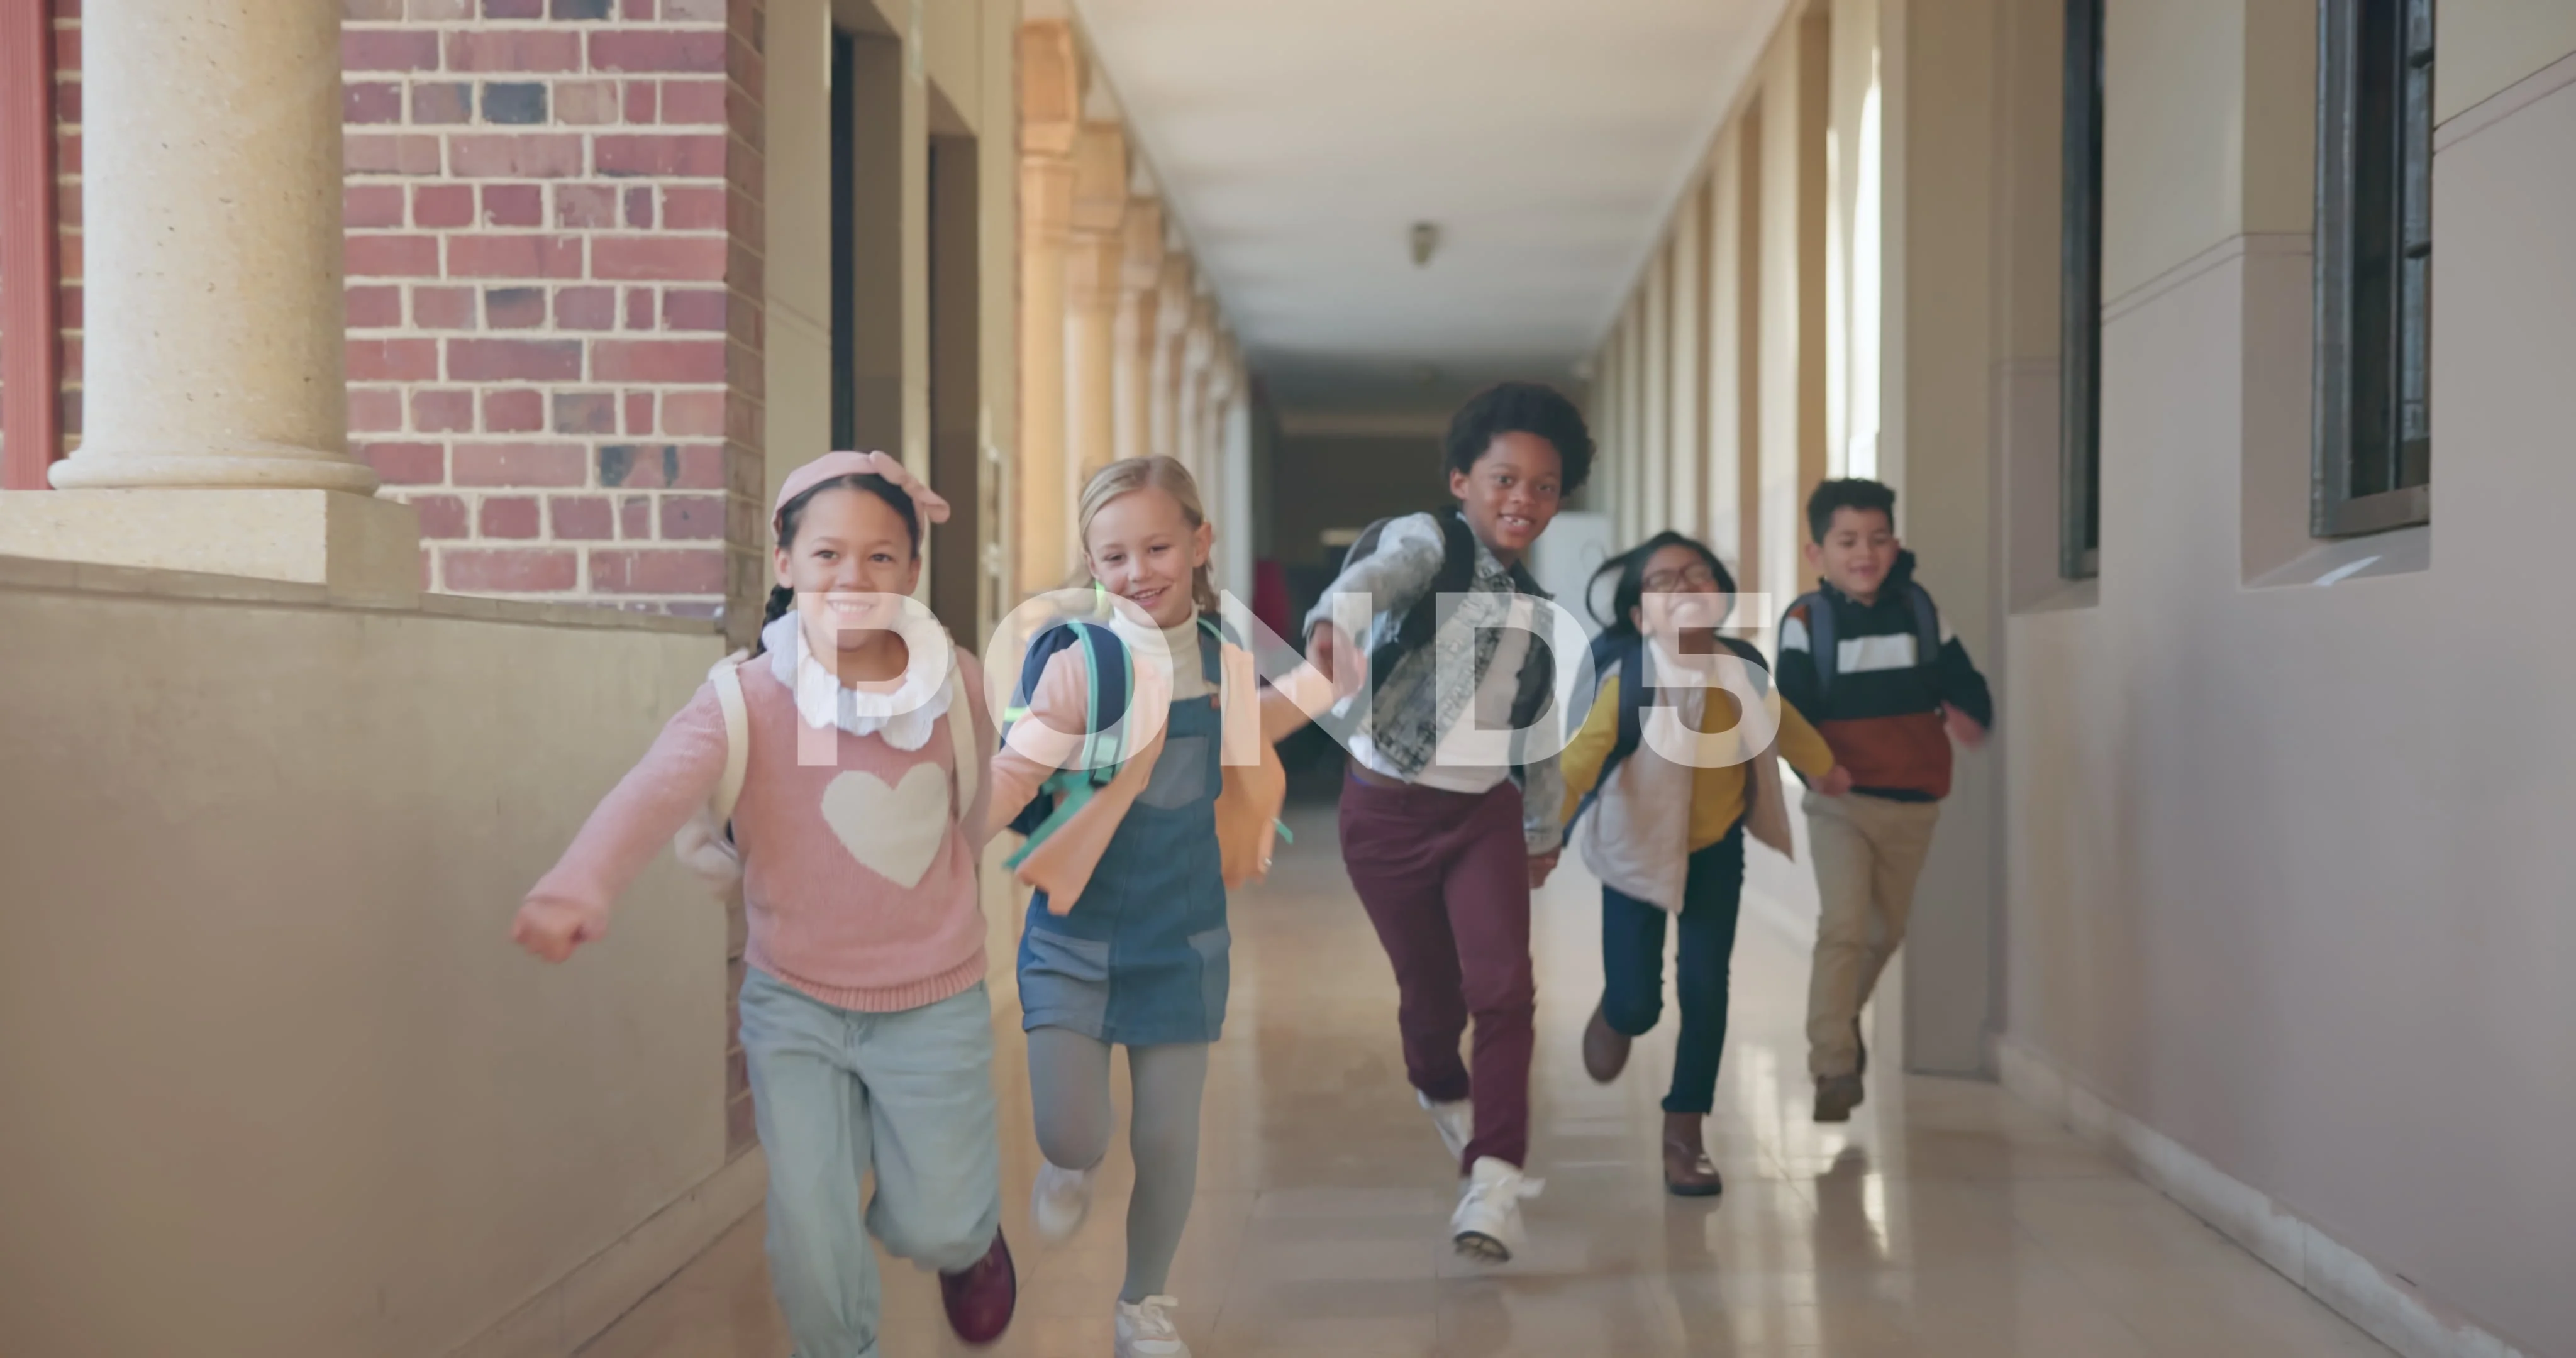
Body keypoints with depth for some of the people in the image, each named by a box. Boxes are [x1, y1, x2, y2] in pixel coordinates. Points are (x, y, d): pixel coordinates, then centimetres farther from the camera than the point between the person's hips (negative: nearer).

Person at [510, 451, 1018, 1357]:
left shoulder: (955, 685, -10)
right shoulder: (748, 698, -18)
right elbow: (656, 789, -37)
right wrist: (576, 888, -55)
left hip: (934, 1004, 1)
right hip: (794, 1005, -1)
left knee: (933, 1226, 9)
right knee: (810, 1238, -1)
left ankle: (971, 1238, 47)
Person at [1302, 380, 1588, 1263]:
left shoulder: (1534, 611, 10)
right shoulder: (1427, 542, -8)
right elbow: (1379, 573, -33)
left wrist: (1544, 831, 32)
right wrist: (1334, 623, -56)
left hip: (1486, 812, 4)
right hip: (1386, 809, -4)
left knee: (1503, 986, -13)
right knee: (1431, 994, 8)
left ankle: (1493, 1182, -10)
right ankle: (1444, 1095, 40)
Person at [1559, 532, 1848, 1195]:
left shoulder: (1743, 668, -11)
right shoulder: (1628, 682, -25)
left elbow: (1779, 719, 11)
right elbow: (1581, 758, -34)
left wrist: (1822, 767, 30)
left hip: (1716, 847, 3)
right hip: (1638, 851, -3)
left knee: (1705, 988, -4)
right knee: (1638, 1002, -4)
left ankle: (1684, 1134, 12)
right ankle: (1615, 1015, 37)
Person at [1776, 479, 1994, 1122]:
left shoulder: (1918, 609, 3)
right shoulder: (1806, 621, -9)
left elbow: (1960, 678, 7)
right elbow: (1794, 709, -14)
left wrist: (1971, 714, -13)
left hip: (1914, 802, 4)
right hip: (1840, 802, -4)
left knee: (1885, 930, 18)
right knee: (1844, 927, -16)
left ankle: (1844, 1015, 45)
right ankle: (1834, 1068, -9)